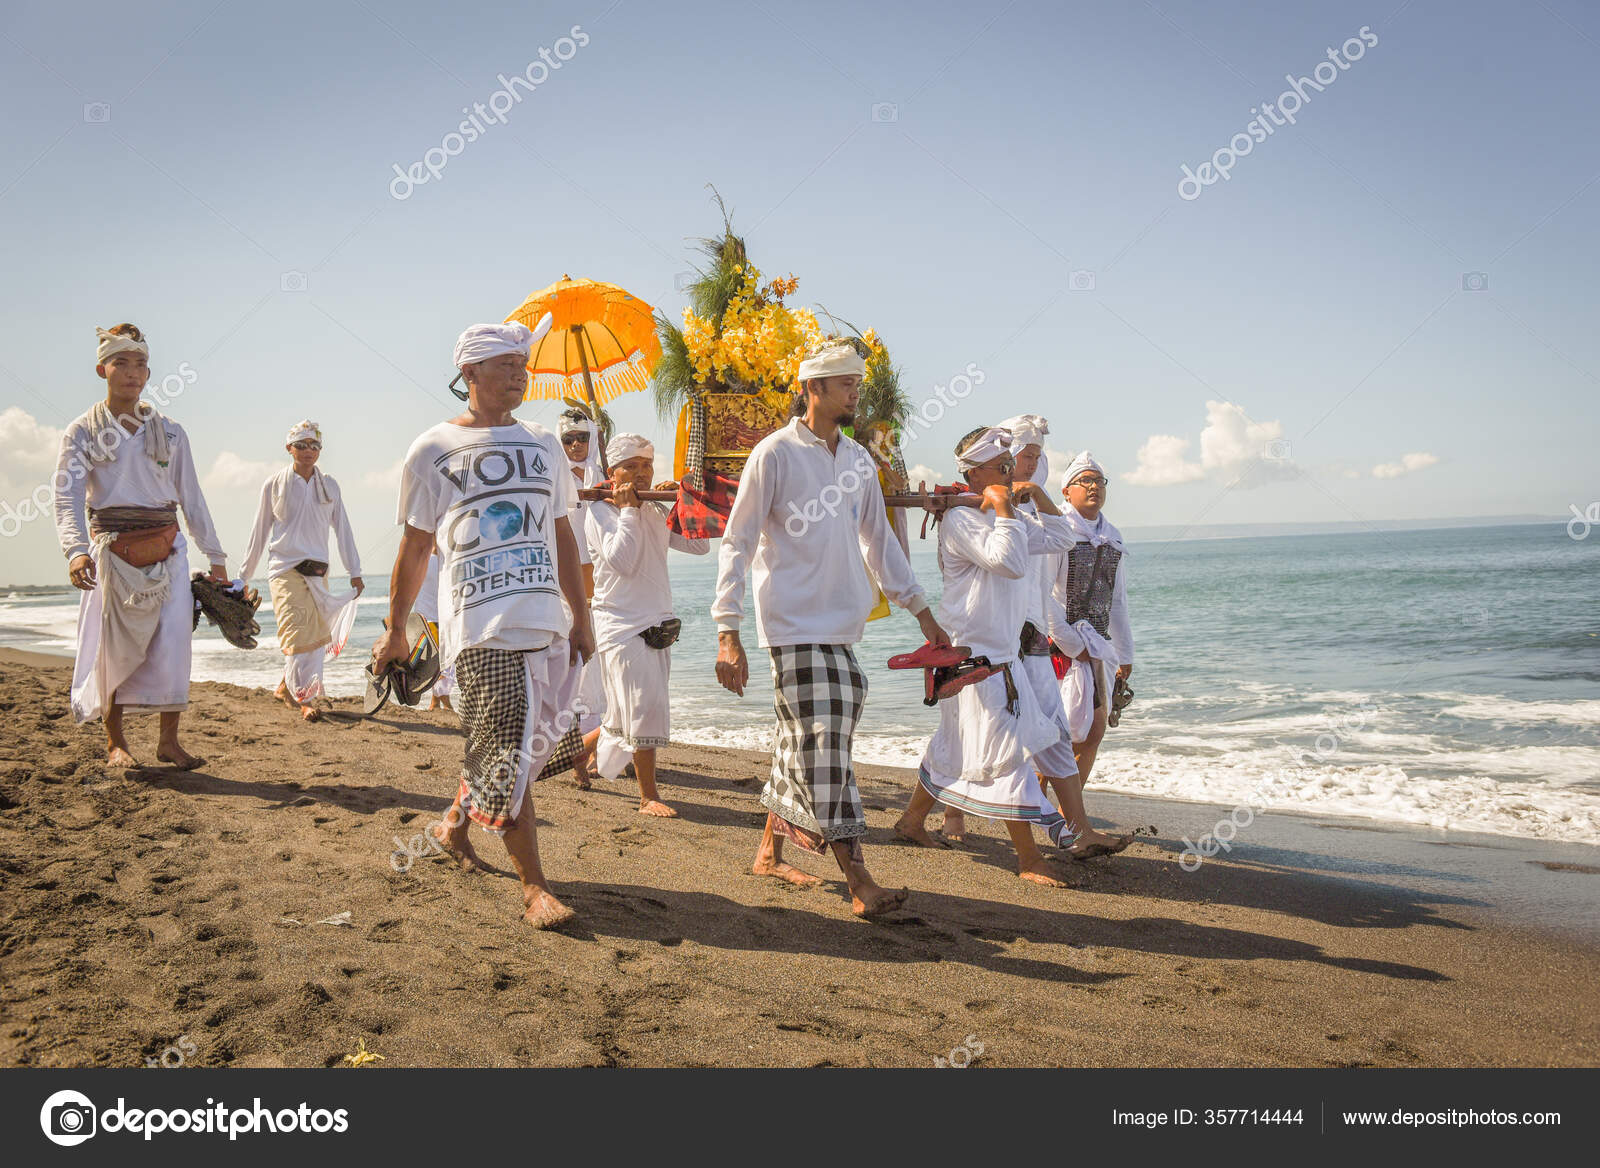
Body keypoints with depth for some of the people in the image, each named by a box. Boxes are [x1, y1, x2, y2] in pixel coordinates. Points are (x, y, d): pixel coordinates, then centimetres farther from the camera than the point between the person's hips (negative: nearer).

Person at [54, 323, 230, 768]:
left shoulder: (169, 431, 11)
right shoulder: (83, 432, 3)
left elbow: (191, 497, 14)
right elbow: (68, 496, -8)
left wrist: (216, 557, 12)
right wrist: (76, 549, -26)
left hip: (167, 550, 2)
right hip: (113, 552, -2)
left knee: (174, 641, -11)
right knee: (115, 649, 3)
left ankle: (168, 740, -4)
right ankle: (114, 741, 19)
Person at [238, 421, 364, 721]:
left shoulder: (329, 486, 11)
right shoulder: (274, 485, 4)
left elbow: (343, 529, 11)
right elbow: (260, 533, 8)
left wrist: (355, 572, 6)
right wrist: (244, 576, 11)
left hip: (318, 570, 4)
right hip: (285, 568, -4)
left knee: (316, 635, 2)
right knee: (298, 631, -17)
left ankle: (286, 688, 21)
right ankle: (306, 699, -17)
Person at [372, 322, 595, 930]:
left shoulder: (543, 444, 16)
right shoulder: (432, 450, 5)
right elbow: (414, 548, 8)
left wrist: (581, 619, 14)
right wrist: (395, 630, 10)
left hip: (545, 621, 4)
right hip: (478, 625, -4)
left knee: (498, 746, 10)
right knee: (506, 753, -8)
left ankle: (455, 822, 37)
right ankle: (534, 885, 0)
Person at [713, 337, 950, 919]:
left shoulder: (858, 460, 13)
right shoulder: (775, 453, -6)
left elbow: (879, 541, 21)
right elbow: (737, 544, -7)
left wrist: (921, 611, 19)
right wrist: (728, 634, -13)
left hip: (841, 626, 7)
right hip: (793, 625, -7)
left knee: (801, 745, 13)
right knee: (821, 748, -9)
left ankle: (769, 851, 28)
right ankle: (861, 885, -9)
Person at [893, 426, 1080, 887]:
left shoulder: (1004, 516, 16)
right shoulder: (960, 518, -15)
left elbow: (1054, 537, 26)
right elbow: (1009, 561, -29)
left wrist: (1036, 493, 15)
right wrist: (1003, 508, -20)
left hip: (1001, 650, 10)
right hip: (973, 652, -10)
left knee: (956, 745, 17)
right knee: (1005, 749, -8)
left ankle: (912, 820, 30)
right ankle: (1029, 858, -2)